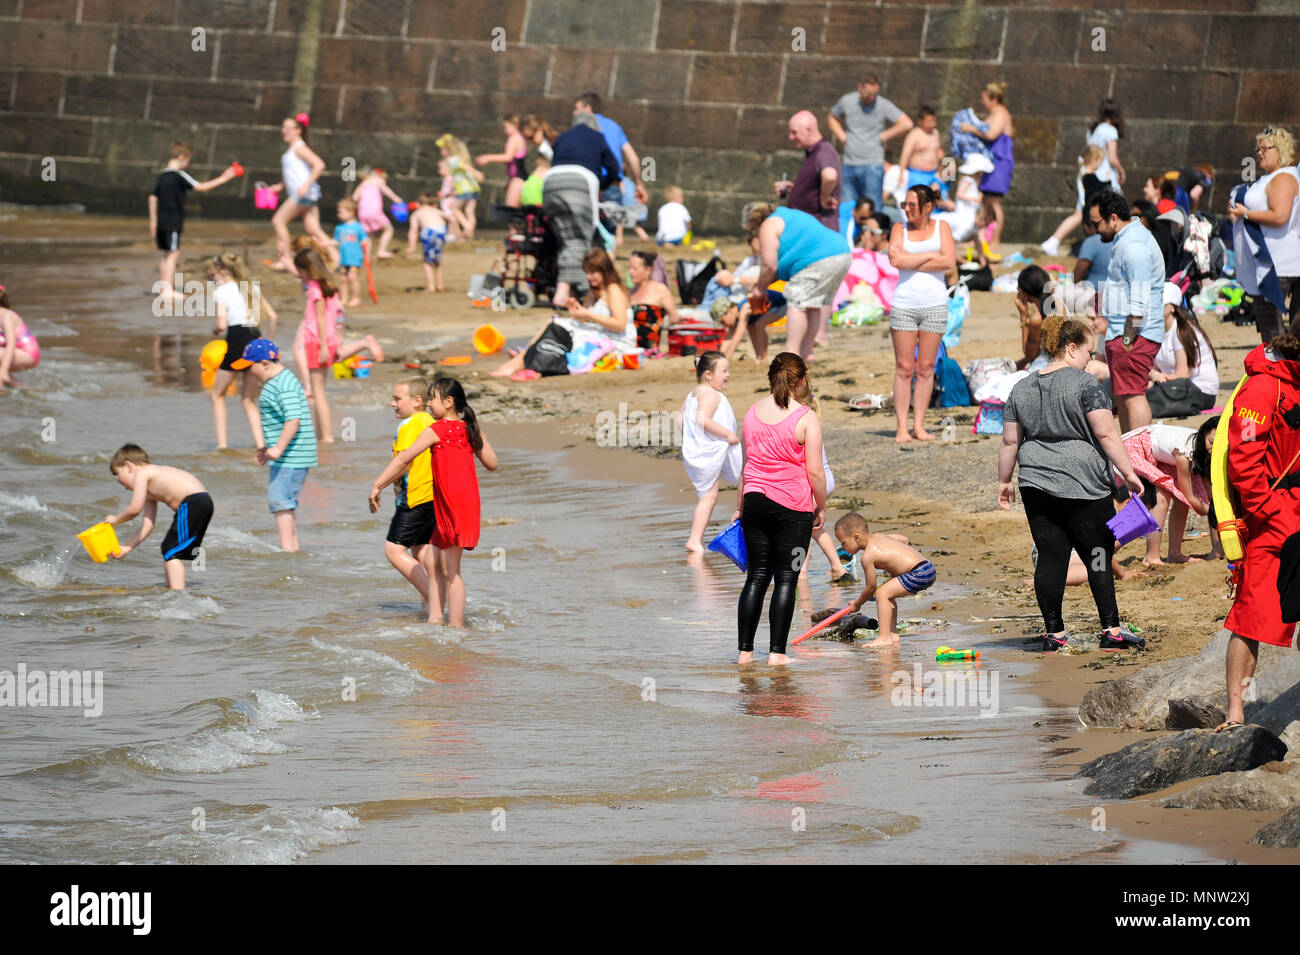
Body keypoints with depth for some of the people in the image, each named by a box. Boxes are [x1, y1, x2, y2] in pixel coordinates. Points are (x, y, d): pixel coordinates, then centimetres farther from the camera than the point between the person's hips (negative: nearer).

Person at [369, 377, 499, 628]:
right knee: (434, 562, 13)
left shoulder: (437, 430, -10)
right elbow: (492, 463, 14)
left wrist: (377, 486, -6)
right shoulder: (468, 429, 11)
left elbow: (404, 459, -10)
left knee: (451, 571, -4)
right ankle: (435, 619, 12)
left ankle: (456, 626, -2)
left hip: (454, 504, -8)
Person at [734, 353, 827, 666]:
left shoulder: (752, 412, 6)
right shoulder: (805, 419, -9)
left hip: (755, 500, 4)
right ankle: (776, 652, -2)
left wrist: (740, 506, 21)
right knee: (786, 578, 1)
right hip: (793, 507, -4)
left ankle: (745, 651, 7)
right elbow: (815, 471, -9)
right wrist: (821, 507, 4)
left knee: (756, 577, 9)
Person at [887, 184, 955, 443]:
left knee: (926, 368, 2)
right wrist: (929, 256, -7)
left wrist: (911, 261, -6)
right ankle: (902, 426, -1)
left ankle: (919, 424, 7)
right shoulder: (900, 229, 8)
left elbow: (949, 261, -7)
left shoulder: (940, 228, 8)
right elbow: (896, 259, -10)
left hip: (934, 304, 0)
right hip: (904, 304, 0)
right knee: (904, 368, -3)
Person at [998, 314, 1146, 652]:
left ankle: (1053, 632, 6)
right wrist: (1128, 473, -9)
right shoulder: (1085, 384, -8)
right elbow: (1106, 434, -13)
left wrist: (1004, 482, 23)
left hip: (1037, 485, 5)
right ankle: (1111, 631, 1)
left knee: (1051, 557, 6)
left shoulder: (1022, 388, 9)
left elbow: (1010, 442, 13)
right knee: (1098, 555, 1)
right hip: (1083, 485, -5)